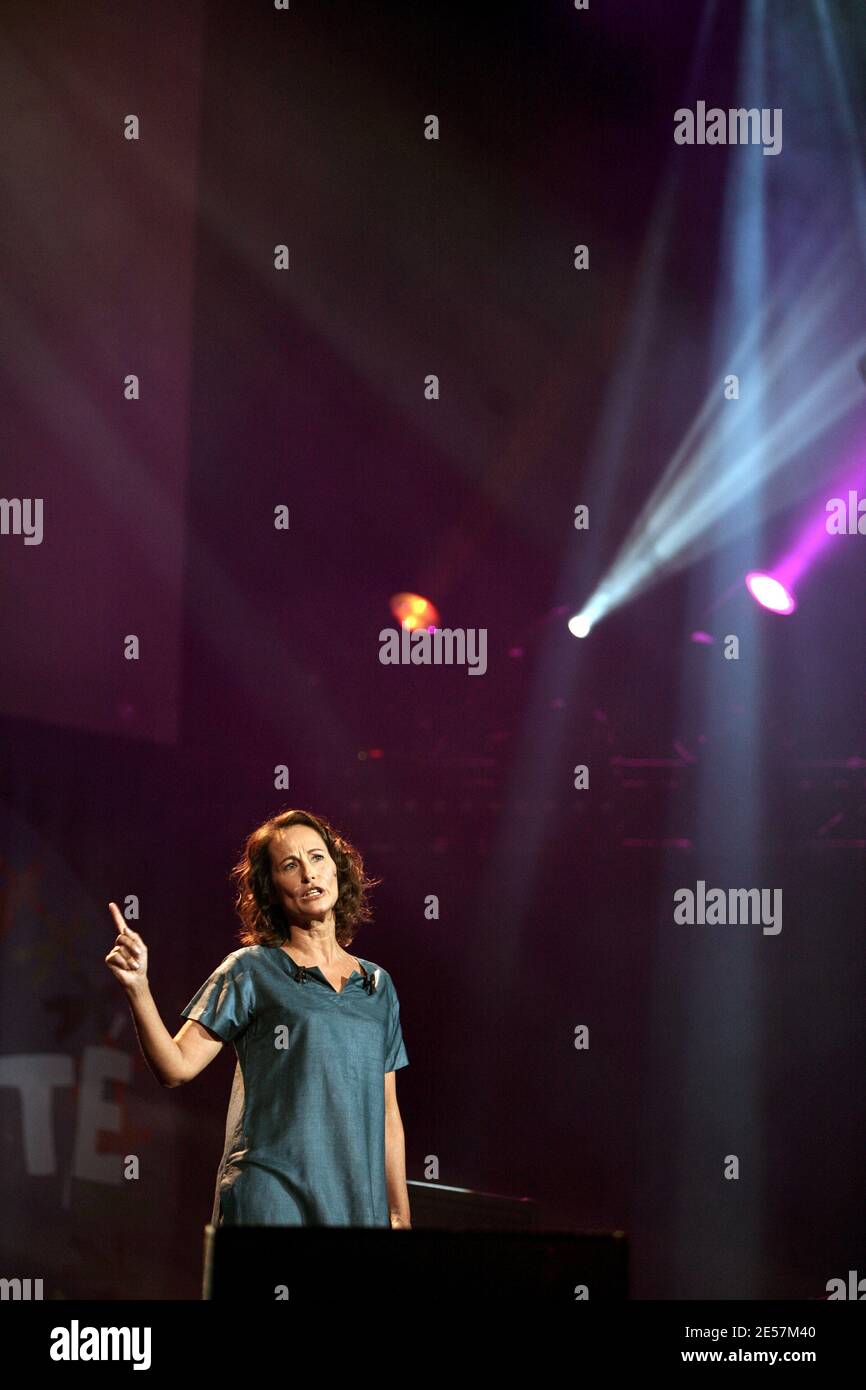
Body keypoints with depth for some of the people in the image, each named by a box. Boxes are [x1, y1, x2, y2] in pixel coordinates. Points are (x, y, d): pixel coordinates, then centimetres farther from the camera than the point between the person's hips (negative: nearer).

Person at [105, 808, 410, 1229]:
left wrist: (400, 1214, 13)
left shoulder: (377, 985, 16)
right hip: (270, 1200, -4)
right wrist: (137, 987, -18)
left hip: (354, 1203, 4)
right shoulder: (252, 970, 3)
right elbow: (177, 1066, -5)